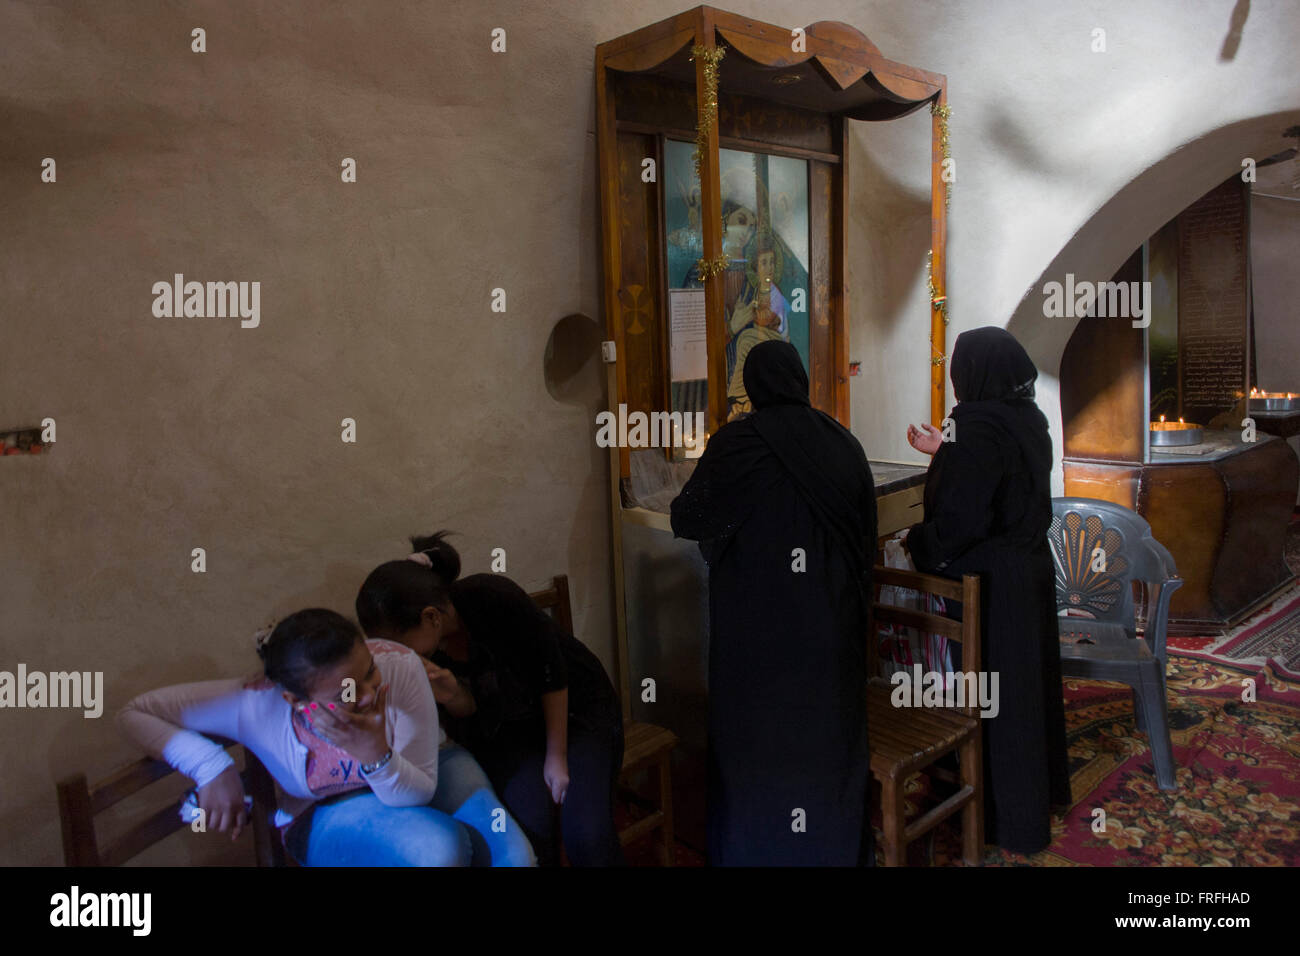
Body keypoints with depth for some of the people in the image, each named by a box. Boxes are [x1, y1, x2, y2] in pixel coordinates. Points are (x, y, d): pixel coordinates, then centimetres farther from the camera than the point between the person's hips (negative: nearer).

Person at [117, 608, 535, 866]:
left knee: (512, 855, -24)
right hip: (327, 813, -1)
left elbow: (419, 794, -22)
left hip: (415, 773, 2)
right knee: (439, 850, -34)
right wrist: (211, 766, -34)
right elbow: (133, 715, -20)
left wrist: (376, 753, -44)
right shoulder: (255, 706, -29)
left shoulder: (400, 667, -30)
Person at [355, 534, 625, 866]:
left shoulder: (494, 598, -31)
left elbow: (552, 675, -19)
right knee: (528, 826, -22)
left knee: (586, 836, -21)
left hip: (575, 704, -3)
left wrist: (556, 757, -11)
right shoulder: (425, 647, -16)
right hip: (507, 729, 4)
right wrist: (453, 696, -29)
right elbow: (469, 710, -5)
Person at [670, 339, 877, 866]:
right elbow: (867, 521, 8)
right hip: (833, 616, 4)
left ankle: (759, 846, 24)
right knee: (826, 720, 16)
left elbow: (686, 519, -9)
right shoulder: (840, 439, 1)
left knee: (759, 724, 10)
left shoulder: (737, 441, -13)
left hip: (759, 615, -4)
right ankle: (839, 841, 32)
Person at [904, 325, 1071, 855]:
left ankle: (1009, 818, 21)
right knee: (1026, 680, 22)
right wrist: (944, 451, 17)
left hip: (992, 583, -9)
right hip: (1031, 567, 9)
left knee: (993, 691, 5)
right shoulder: (1028, 418, 4)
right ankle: (1042, 787, 41)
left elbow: (959, 519, -27)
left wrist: (917, 540, -9)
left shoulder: (979, 429, -25)